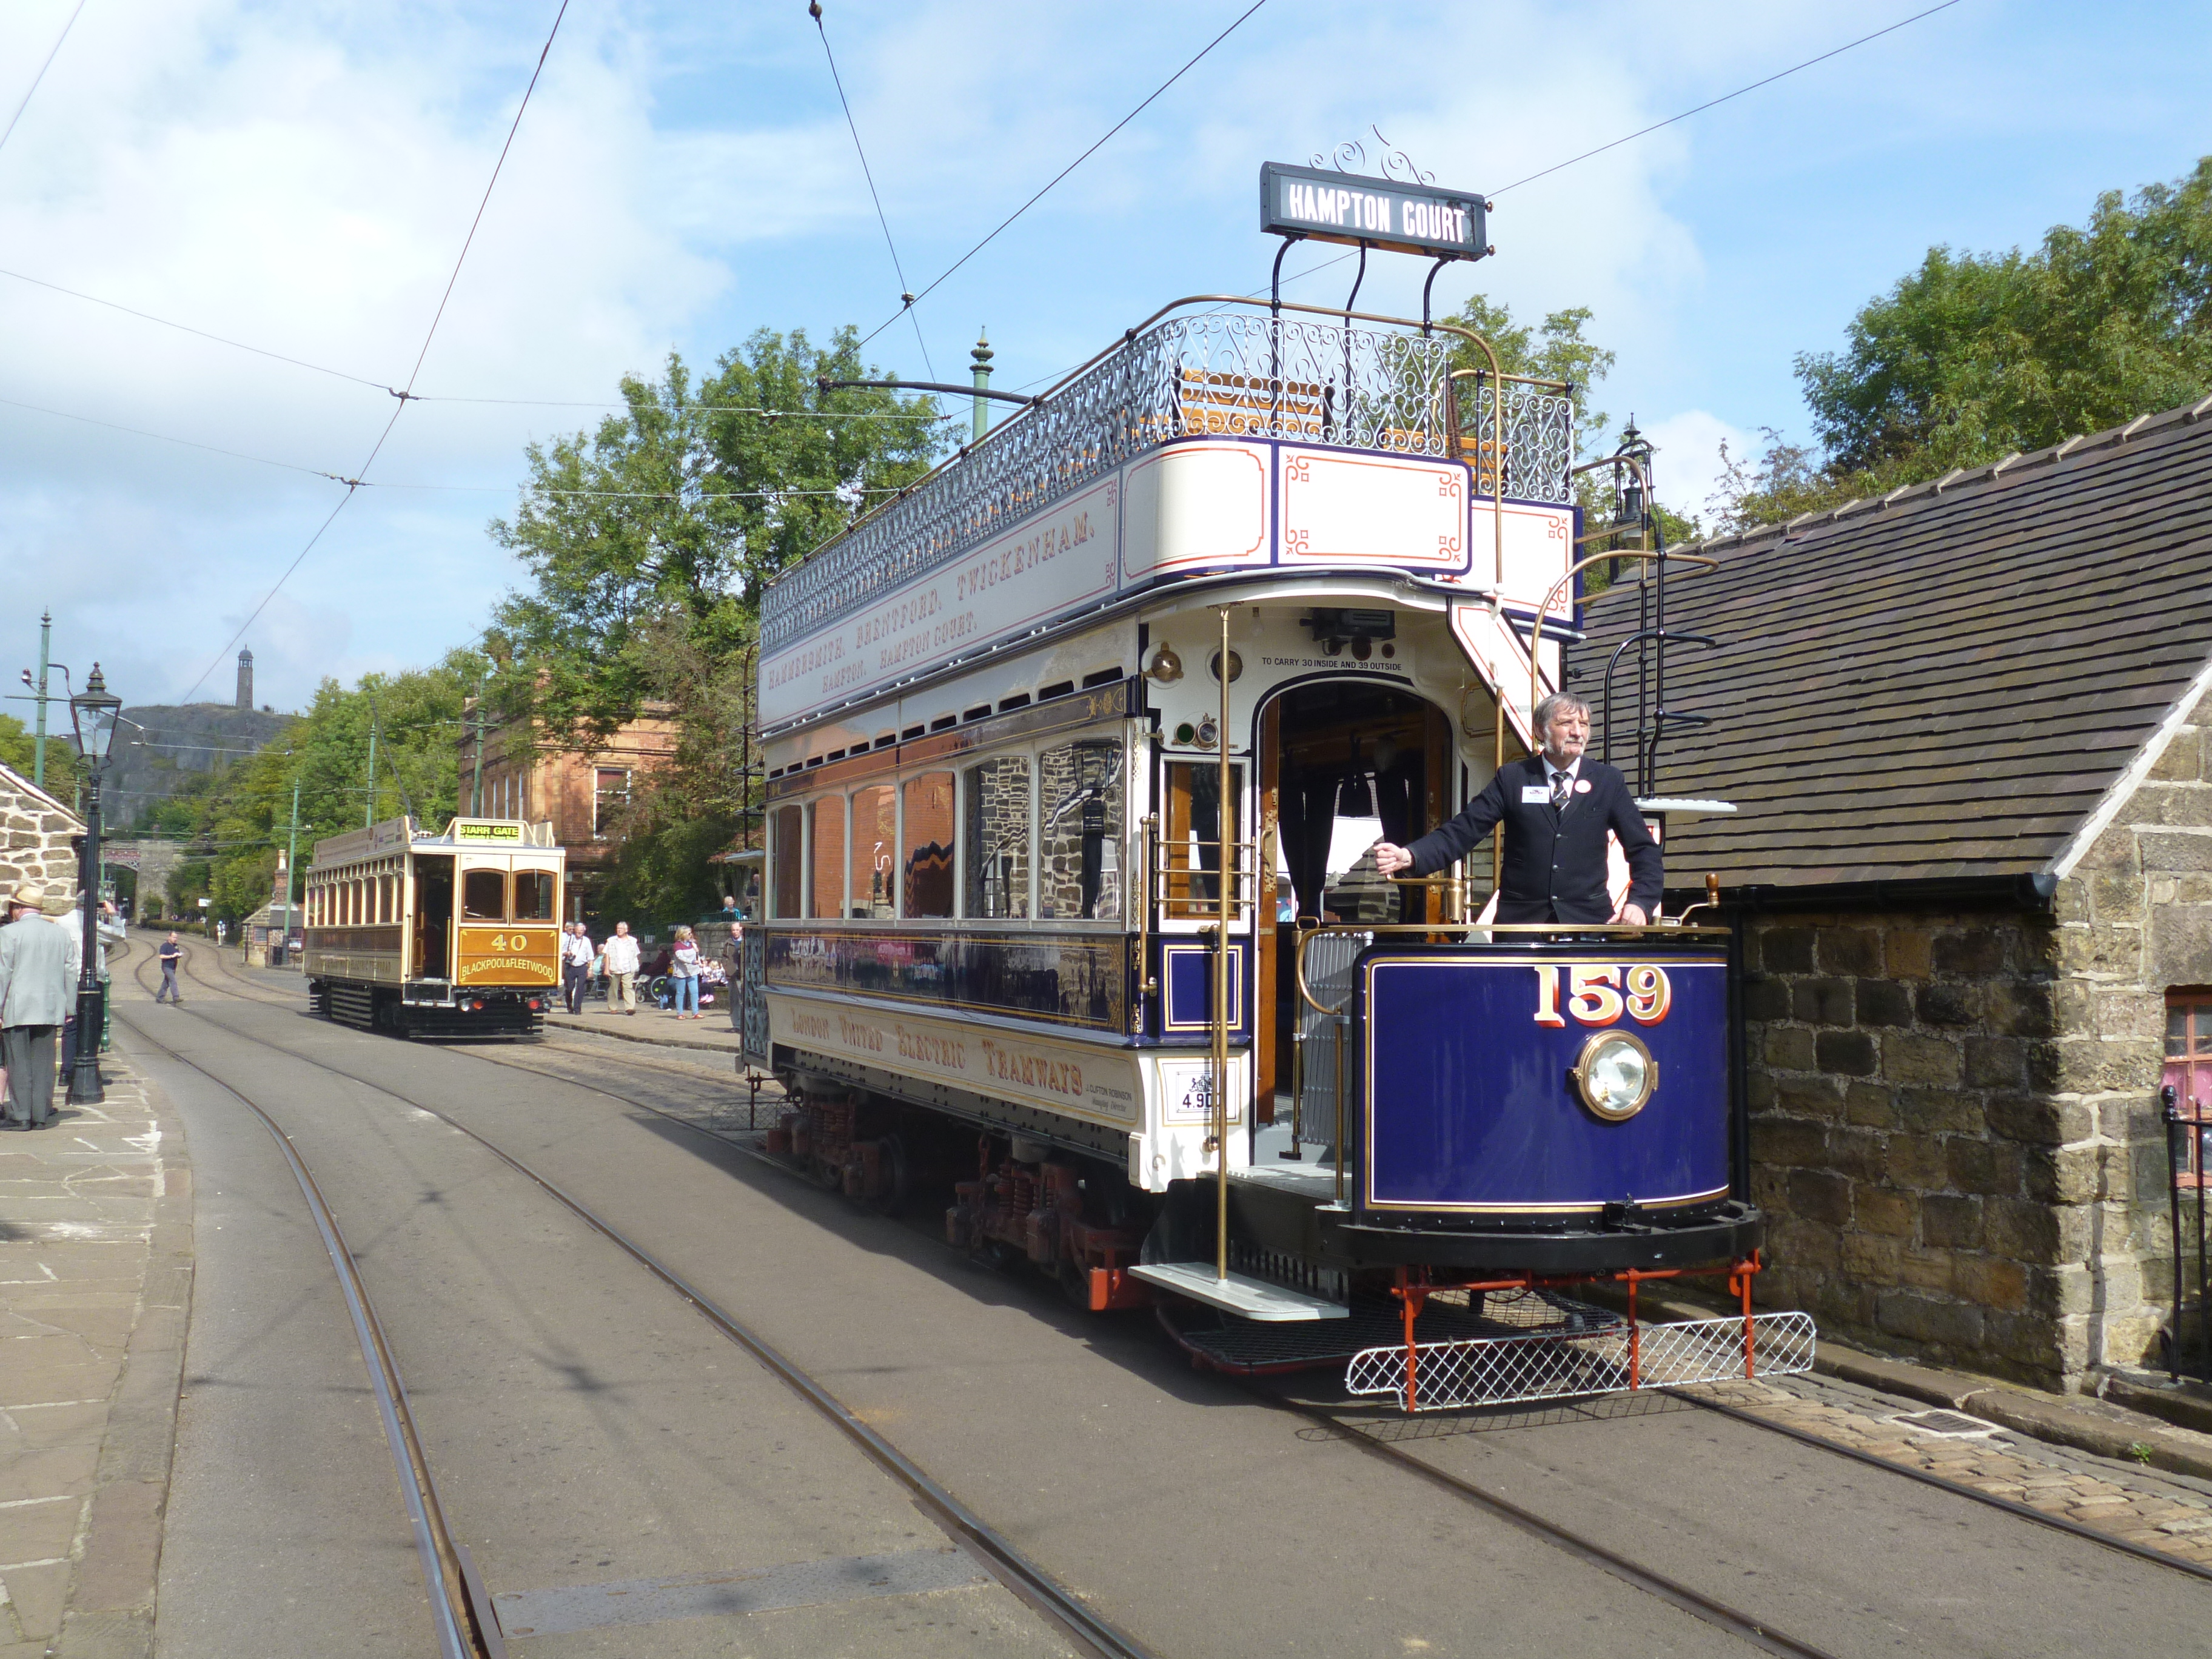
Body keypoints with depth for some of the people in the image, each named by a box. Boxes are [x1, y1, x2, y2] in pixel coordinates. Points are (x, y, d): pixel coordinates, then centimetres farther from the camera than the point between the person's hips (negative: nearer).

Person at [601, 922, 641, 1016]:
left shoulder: (632, 941, 11)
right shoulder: (611, 941, 10)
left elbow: (635, 956, 15)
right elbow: (607, 955, 7)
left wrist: (635, 969, 10)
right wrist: (607, 969, -1)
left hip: (628, 969, -1)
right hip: (614, 969, 1)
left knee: (628, 988, -13)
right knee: (613, 989, 7)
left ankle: (630, 1008, -21)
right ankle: (613, 1008, 18)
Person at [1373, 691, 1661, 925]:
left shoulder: (1608, 782, 6)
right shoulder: (1512, 778, 4)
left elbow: (1645, 850, 7)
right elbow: (1462, 832, -2)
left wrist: (1640, 903, -12)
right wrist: (1409, 857, -20)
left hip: (1589, 920, 1)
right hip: (1521, 920, 0)